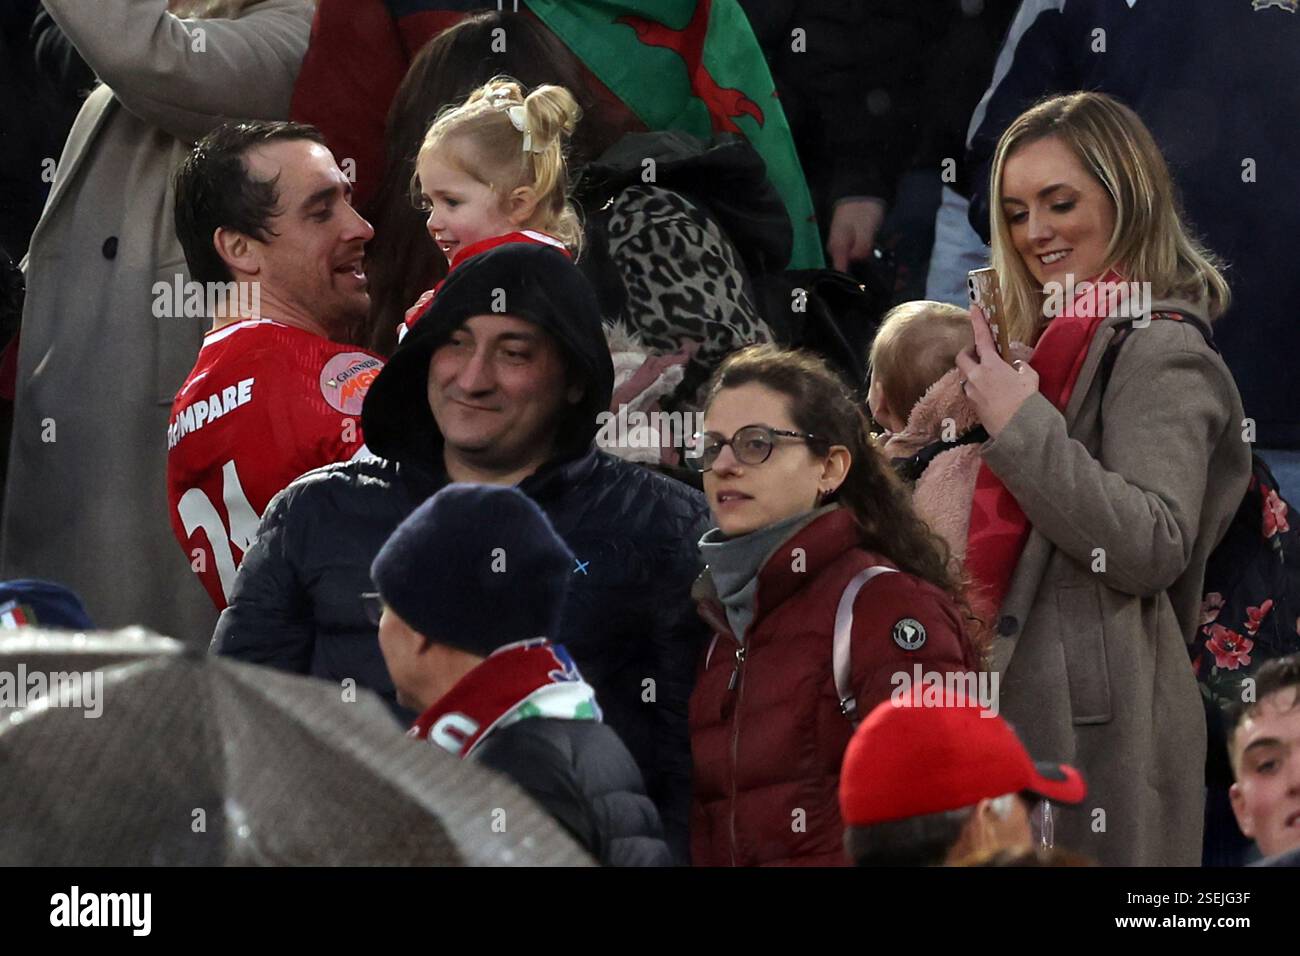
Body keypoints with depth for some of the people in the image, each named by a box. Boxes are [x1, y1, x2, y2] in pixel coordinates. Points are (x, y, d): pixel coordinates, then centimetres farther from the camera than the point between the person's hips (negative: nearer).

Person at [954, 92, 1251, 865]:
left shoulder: (1162, 356, -10)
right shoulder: (1066, 344, 18)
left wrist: (1021, 425, -22)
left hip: (1099, 723, -9)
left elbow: (1154, 548, -23)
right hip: (1031, 705, 9)